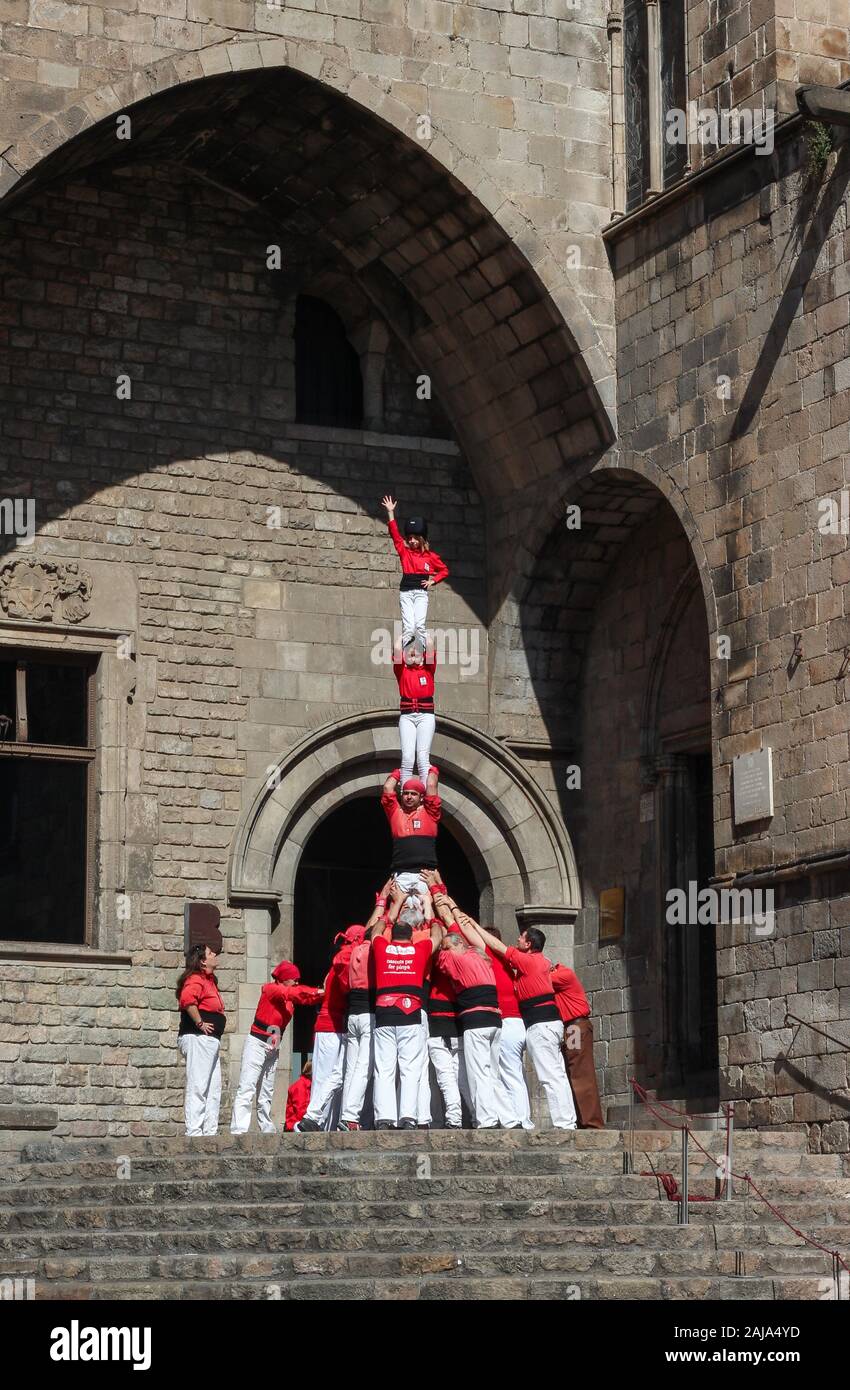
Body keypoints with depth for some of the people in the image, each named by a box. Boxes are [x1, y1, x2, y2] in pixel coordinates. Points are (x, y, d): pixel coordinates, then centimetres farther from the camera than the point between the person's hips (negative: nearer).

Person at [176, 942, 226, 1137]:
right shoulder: (196, 979, -11)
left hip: (211, 1041, 11)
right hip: (198, 1039, -11)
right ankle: (194, 1132, -13)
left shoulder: (209, 980, 22)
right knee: (197, 1088, -11)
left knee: (213, 1090, 11)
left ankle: (210, 1131, 13)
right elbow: (187, 999, -31)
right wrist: (200, 1024, -23)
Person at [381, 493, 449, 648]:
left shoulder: (430, 555, 6)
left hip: (421, 592, -1)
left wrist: (433, 580, 1)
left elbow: (444, 570, 16)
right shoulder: (404, 551, 9)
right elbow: (395, 534, 2)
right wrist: (390, 513, -3)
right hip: (406, 592, 1)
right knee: (408, 627, -11)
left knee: (419, 625, -16)